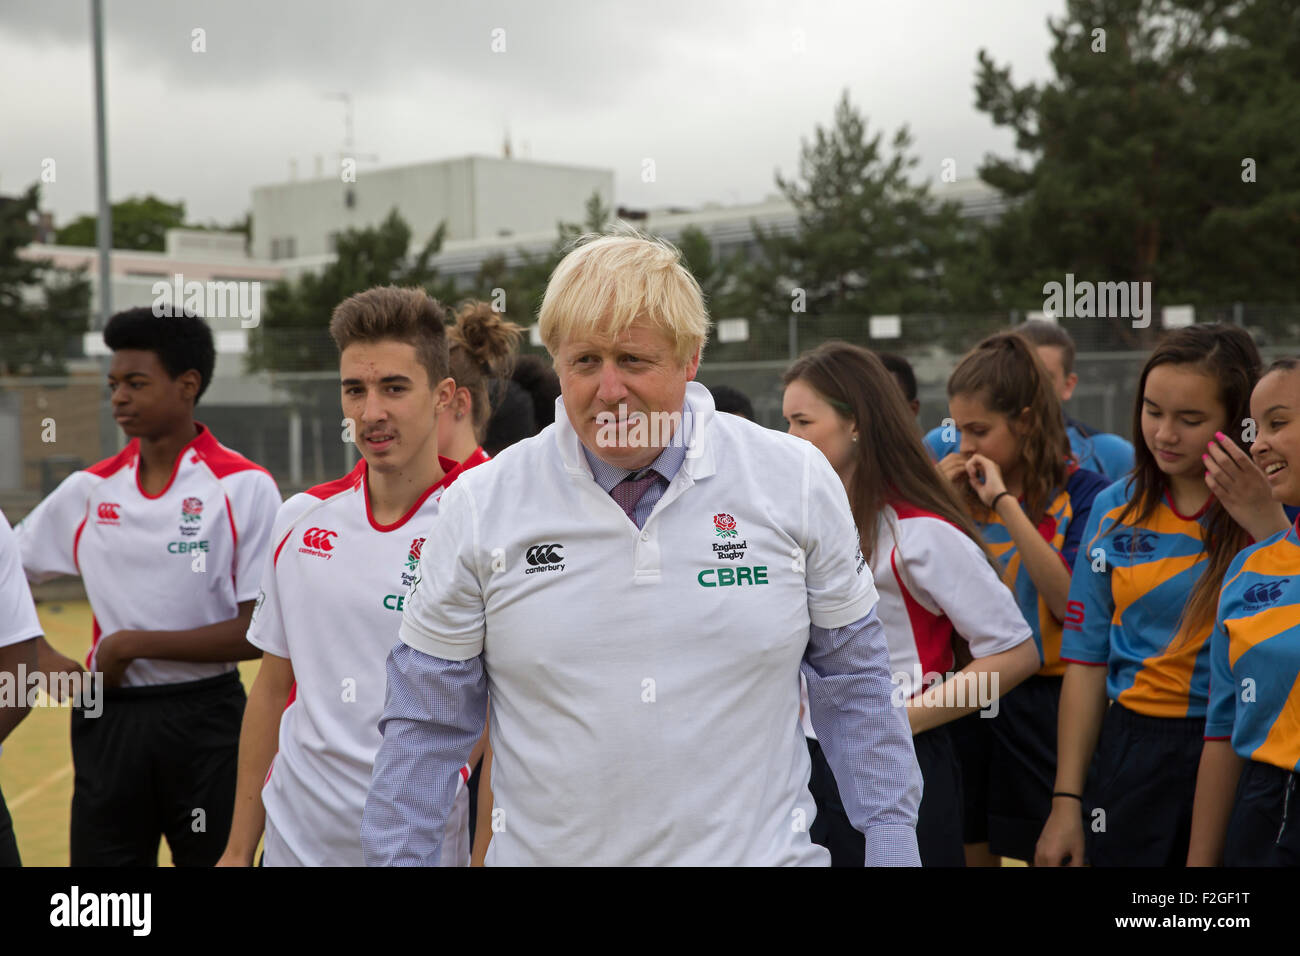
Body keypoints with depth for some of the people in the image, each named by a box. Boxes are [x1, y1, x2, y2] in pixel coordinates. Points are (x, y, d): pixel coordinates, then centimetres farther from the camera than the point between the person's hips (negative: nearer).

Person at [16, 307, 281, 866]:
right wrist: (43, 657, 0)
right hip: (108, 721, 4)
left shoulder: (245, 488, -7)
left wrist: (135, 643, -13)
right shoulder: (88, 490, 6)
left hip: (205, 721, -4)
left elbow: (260, 633, -12)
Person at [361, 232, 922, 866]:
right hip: (546, 850, 0)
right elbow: (426, 724, 1)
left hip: (758, 850, 0)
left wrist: (891, 839, 2)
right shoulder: (478, 509, -5)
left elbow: (852, 686, 4)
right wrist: (395, 855, -1)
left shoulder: (798, 483, -4)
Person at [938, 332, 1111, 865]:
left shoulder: (1080, 491, -7)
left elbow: (1074, 605, -20)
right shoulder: (962, 491, 6)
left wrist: (1007, 503, -20)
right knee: (967, 850, 9)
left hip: (1044, 702, -4)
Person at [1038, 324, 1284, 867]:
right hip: (1135, 754, 3)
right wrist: (1067, 801, 3)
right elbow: (1086, 659, 6)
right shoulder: (1116, 509, 4)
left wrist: (1266, 523, -25)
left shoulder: (1278, 511, -5)